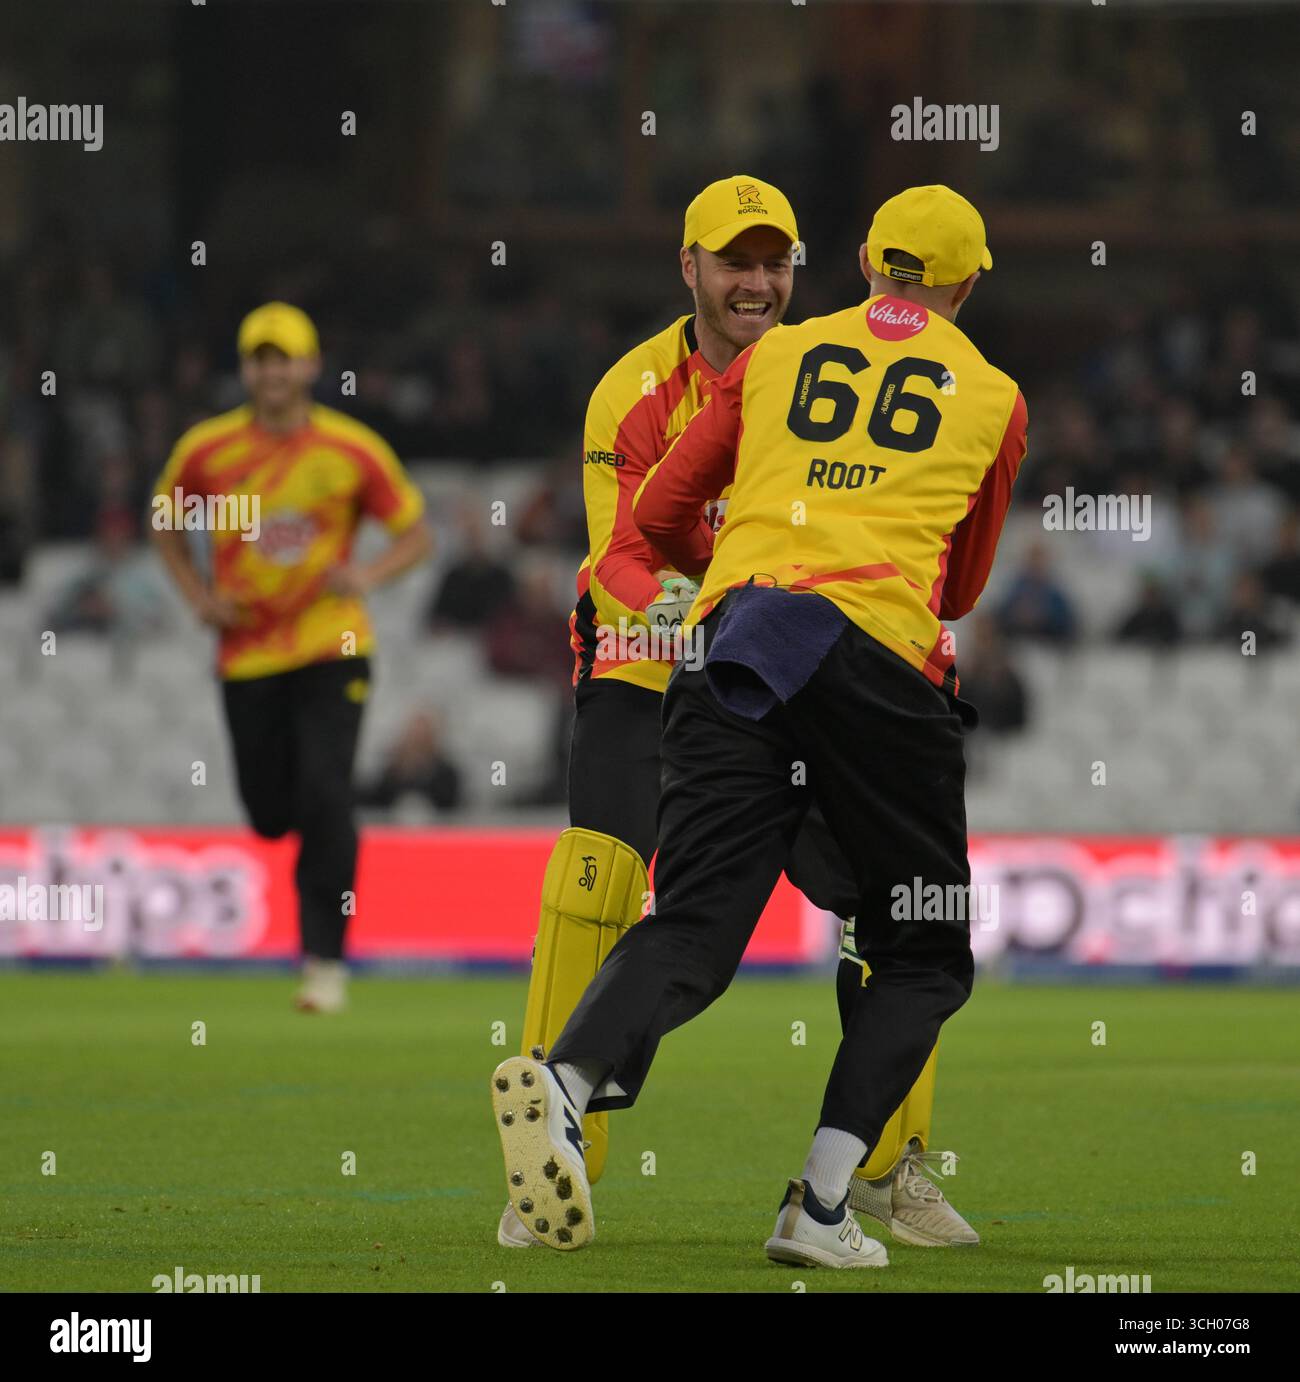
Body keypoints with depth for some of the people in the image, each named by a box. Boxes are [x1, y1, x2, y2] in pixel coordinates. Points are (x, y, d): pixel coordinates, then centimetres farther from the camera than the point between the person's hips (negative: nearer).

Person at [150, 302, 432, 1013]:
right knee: (270, 815, 5)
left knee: (324, 799, -17)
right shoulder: (207, 450, -3)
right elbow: (167, 520, 15)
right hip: (246, 655, 2)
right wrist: (198, 595, 1)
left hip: (332, 648, -2)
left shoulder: (353, 450, -6)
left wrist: (369, 575, -18)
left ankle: (325, 962, -11)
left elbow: (416, 533, 2)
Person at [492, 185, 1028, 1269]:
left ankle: (566, 1080, -33)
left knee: (692, 925, -3)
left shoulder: (777, 356, 21)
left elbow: (660, 516, 21)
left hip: (735, 635, 2)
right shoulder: (993, 396, 18)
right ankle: (822, 1206, -6)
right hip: (882, 652, -2)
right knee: (923, 956, 10)